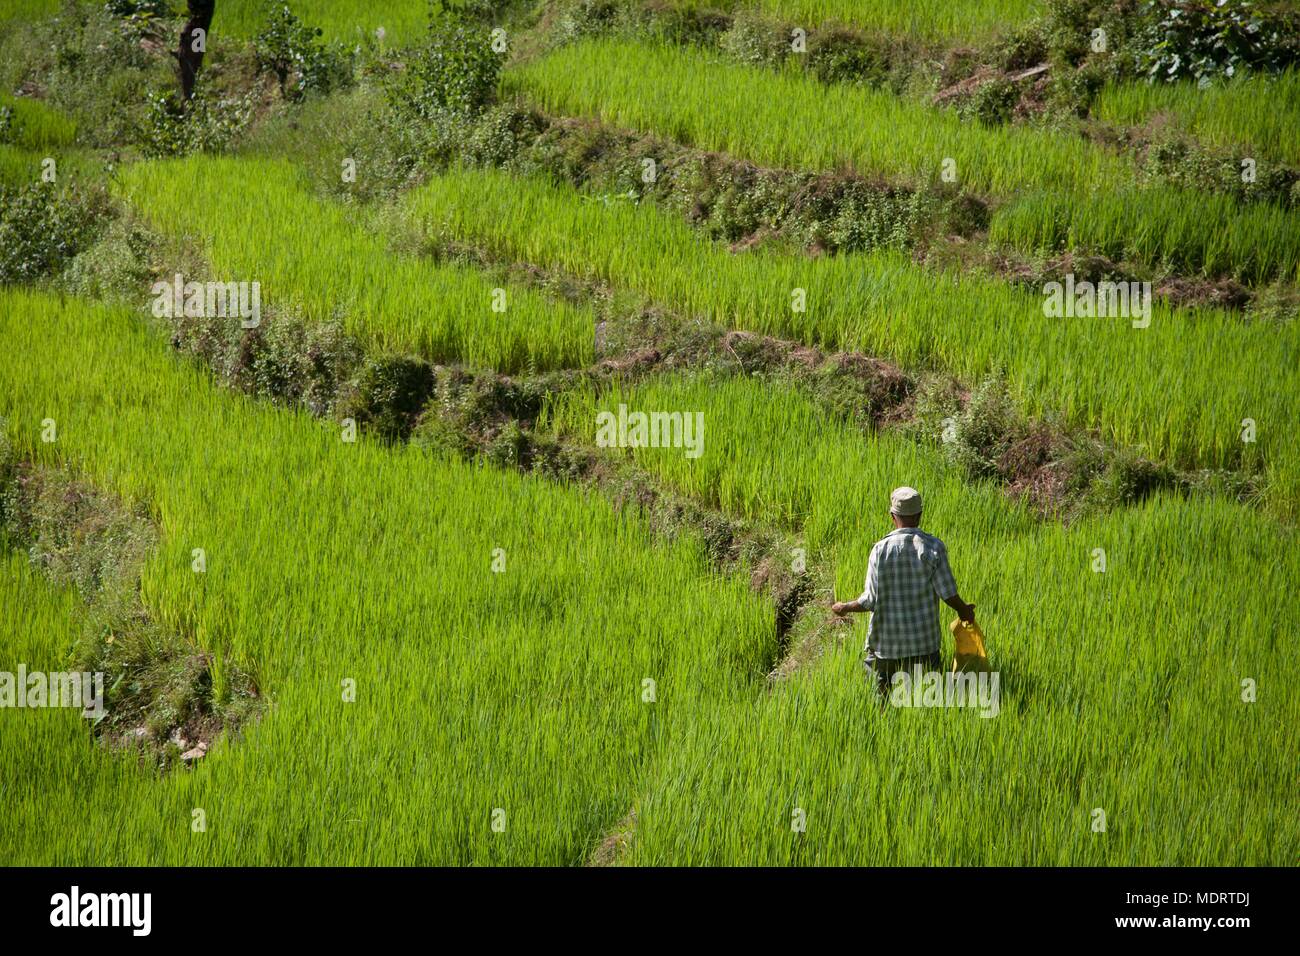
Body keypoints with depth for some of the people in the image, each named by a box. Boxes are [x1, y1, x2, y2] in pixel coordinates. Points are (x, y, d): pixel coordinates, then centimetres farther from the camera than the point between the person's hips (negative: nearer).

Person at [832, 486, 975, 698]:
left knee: (880, 695, 11)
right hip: (924, 641, 0)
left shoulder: (881, 549, -9)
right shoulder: (934, 547, -9)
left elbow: (871, 600, -9)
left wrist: (845, 607, 10)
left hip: (888, 640, 0)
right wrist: (963, 610, 14)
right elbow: (947, 593, -7)